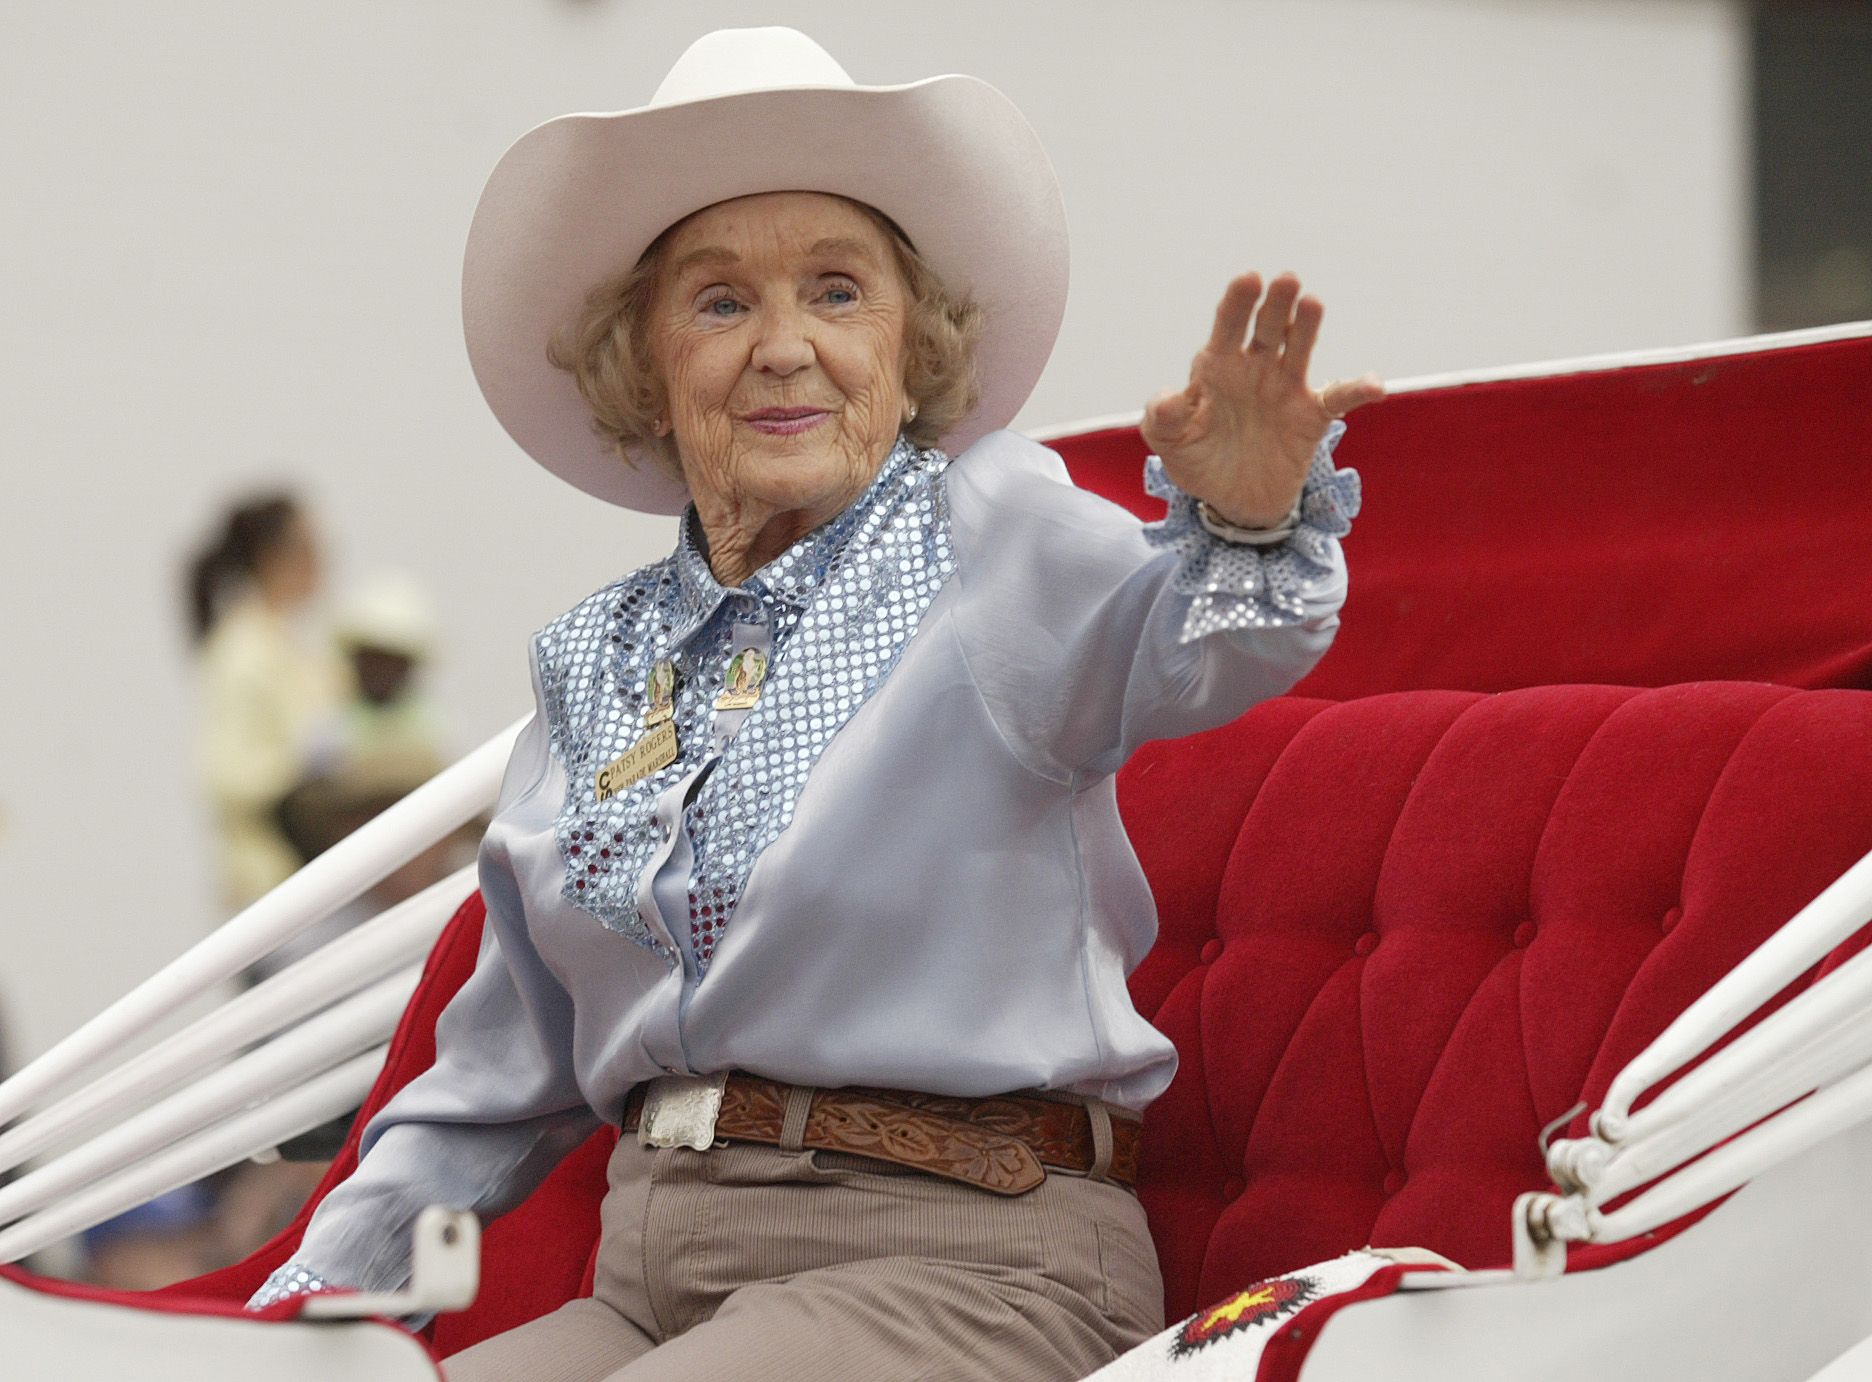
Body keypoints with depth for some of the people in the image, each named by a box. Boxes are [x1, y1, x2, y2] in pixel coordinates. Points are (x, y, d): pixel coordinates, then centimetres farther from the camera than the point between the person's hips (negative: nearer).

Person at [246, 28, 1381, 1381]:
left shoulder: (992, 535, 0)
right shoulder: (593, 663, 17)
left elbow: (1190, 639, -23)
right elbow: (506, 1067, 25)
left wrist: (1247, 526, -45)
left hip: (964, 1260, -6)